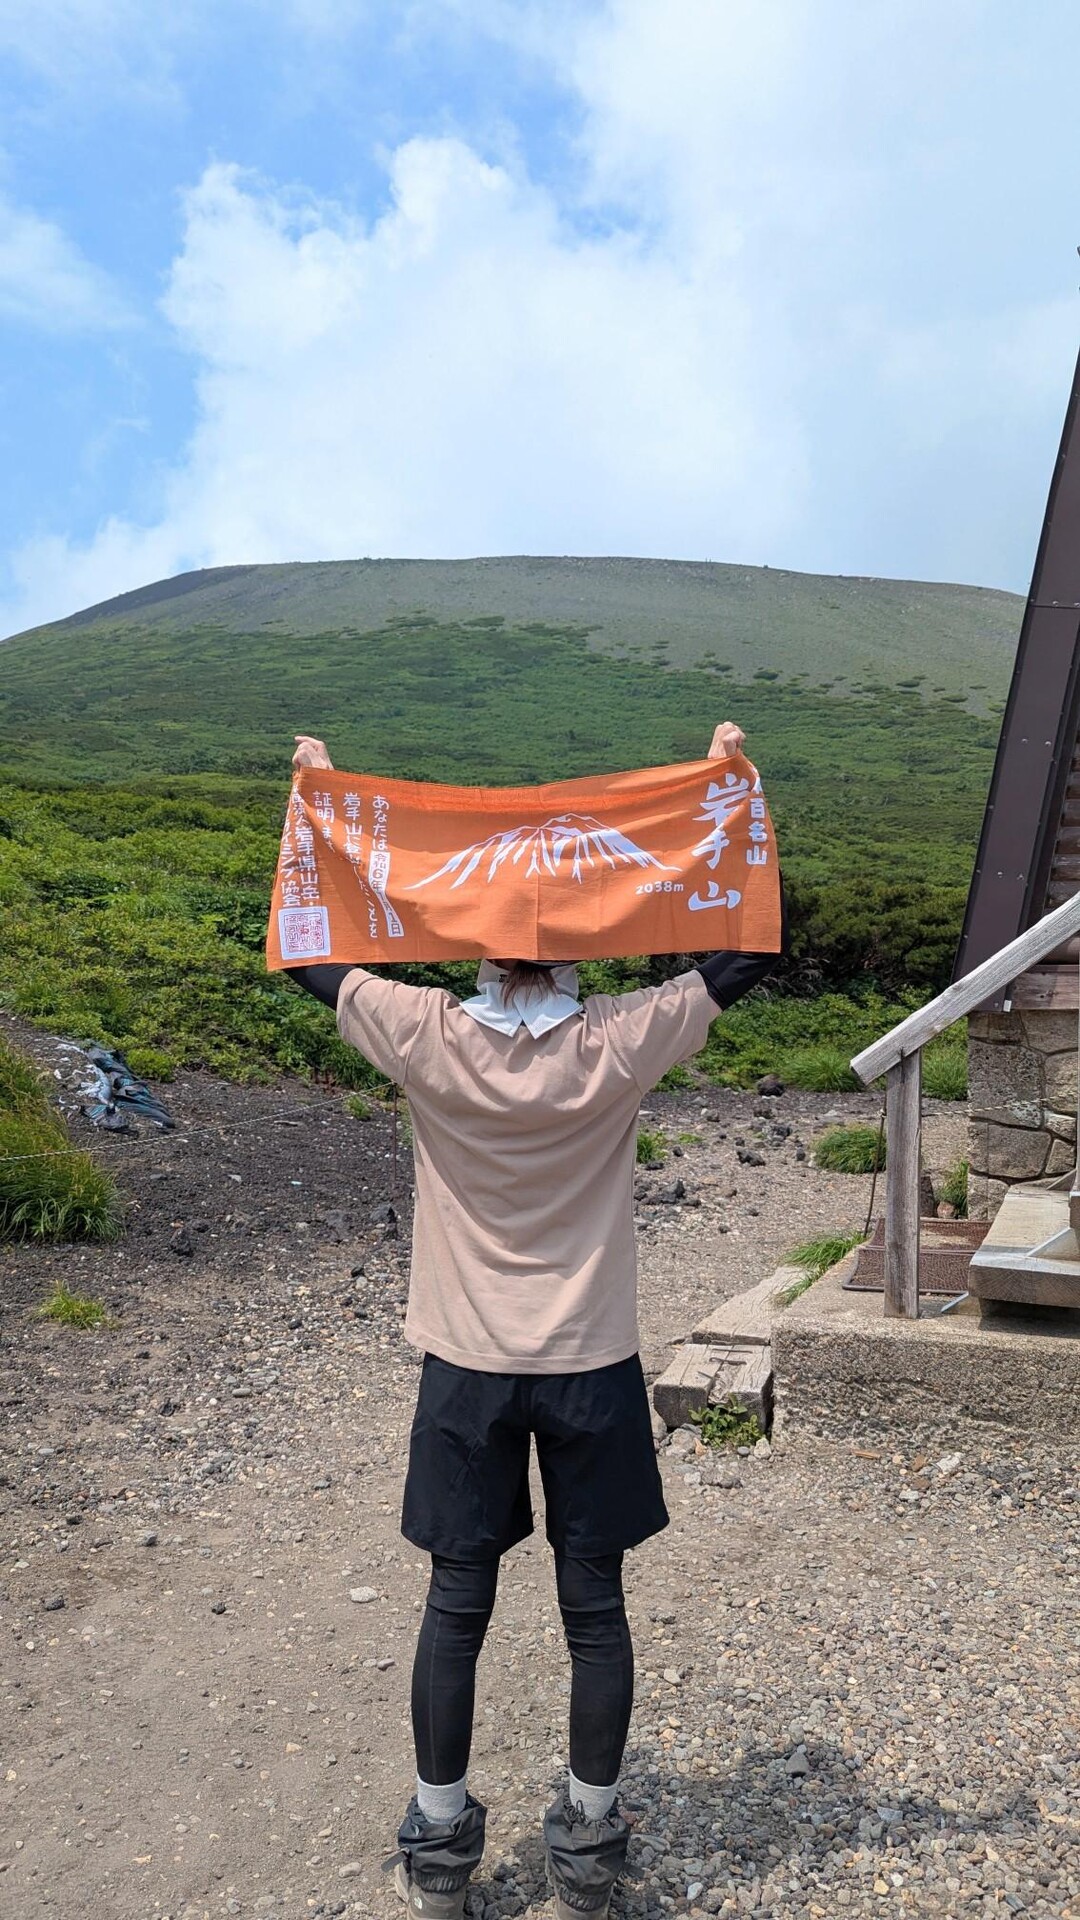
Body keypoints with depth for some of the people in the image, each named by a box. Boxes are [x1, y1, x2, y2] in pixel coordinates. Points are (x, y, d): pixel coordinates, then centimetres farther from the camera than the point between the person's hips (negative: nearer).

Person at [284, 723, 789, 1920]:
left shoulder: (428, 1042, -15)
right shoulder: (619, 1047, -16)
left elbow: (308, 954, -2)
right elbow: (743, 958, -5)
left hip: (467, 1370, 1)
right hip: (591, 1369, 0)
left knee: (455, 1608, 14)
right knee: (595, 1609, 15)